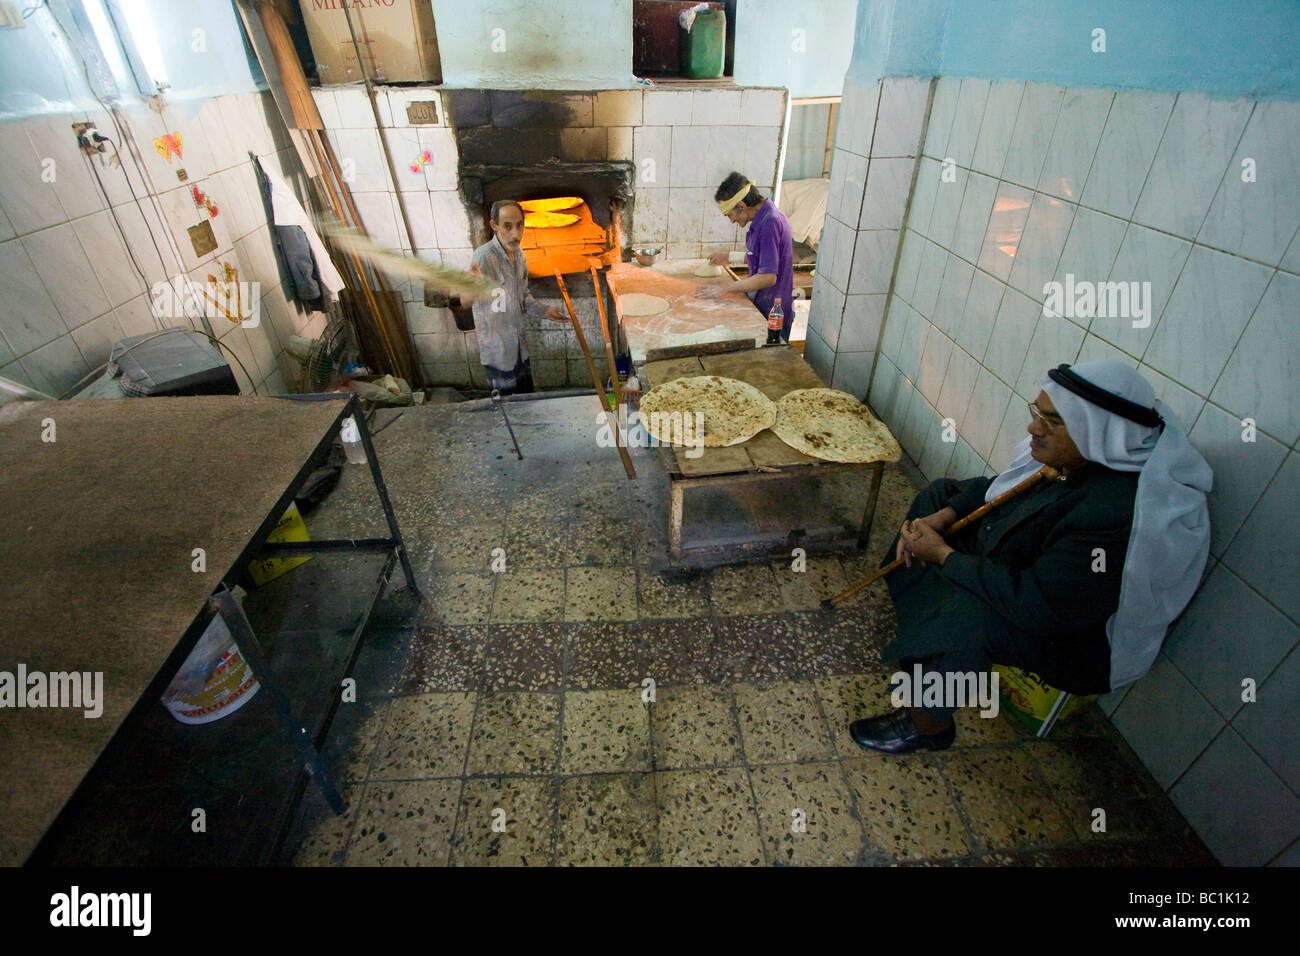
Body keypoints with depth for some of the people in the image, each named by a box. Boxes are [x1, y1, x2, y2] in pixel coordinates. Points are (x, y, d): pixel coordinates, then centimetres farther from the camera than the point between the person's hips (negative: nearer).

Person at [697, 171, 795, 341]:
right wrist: (729, 257, 18)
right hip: (762, 307, 9)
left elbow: (768, 277, -28)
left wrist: (724, 287, -23)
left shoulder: (769, 223, -23)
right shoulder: (765, 217, 7)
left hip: (772, 314, -9)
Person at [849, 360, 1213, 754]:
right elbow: (998, 487, 4)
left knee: (966, 613, -37)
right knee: (939, 493, 13)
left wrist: (942, 553, -28)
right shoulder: (1072, 455, -13)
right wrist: (939, 518, -12)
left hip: (1072, 634, -9)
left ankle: (929, 723, -8)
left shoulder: (1121, 515, -38)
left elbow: (1036, 605, -36)